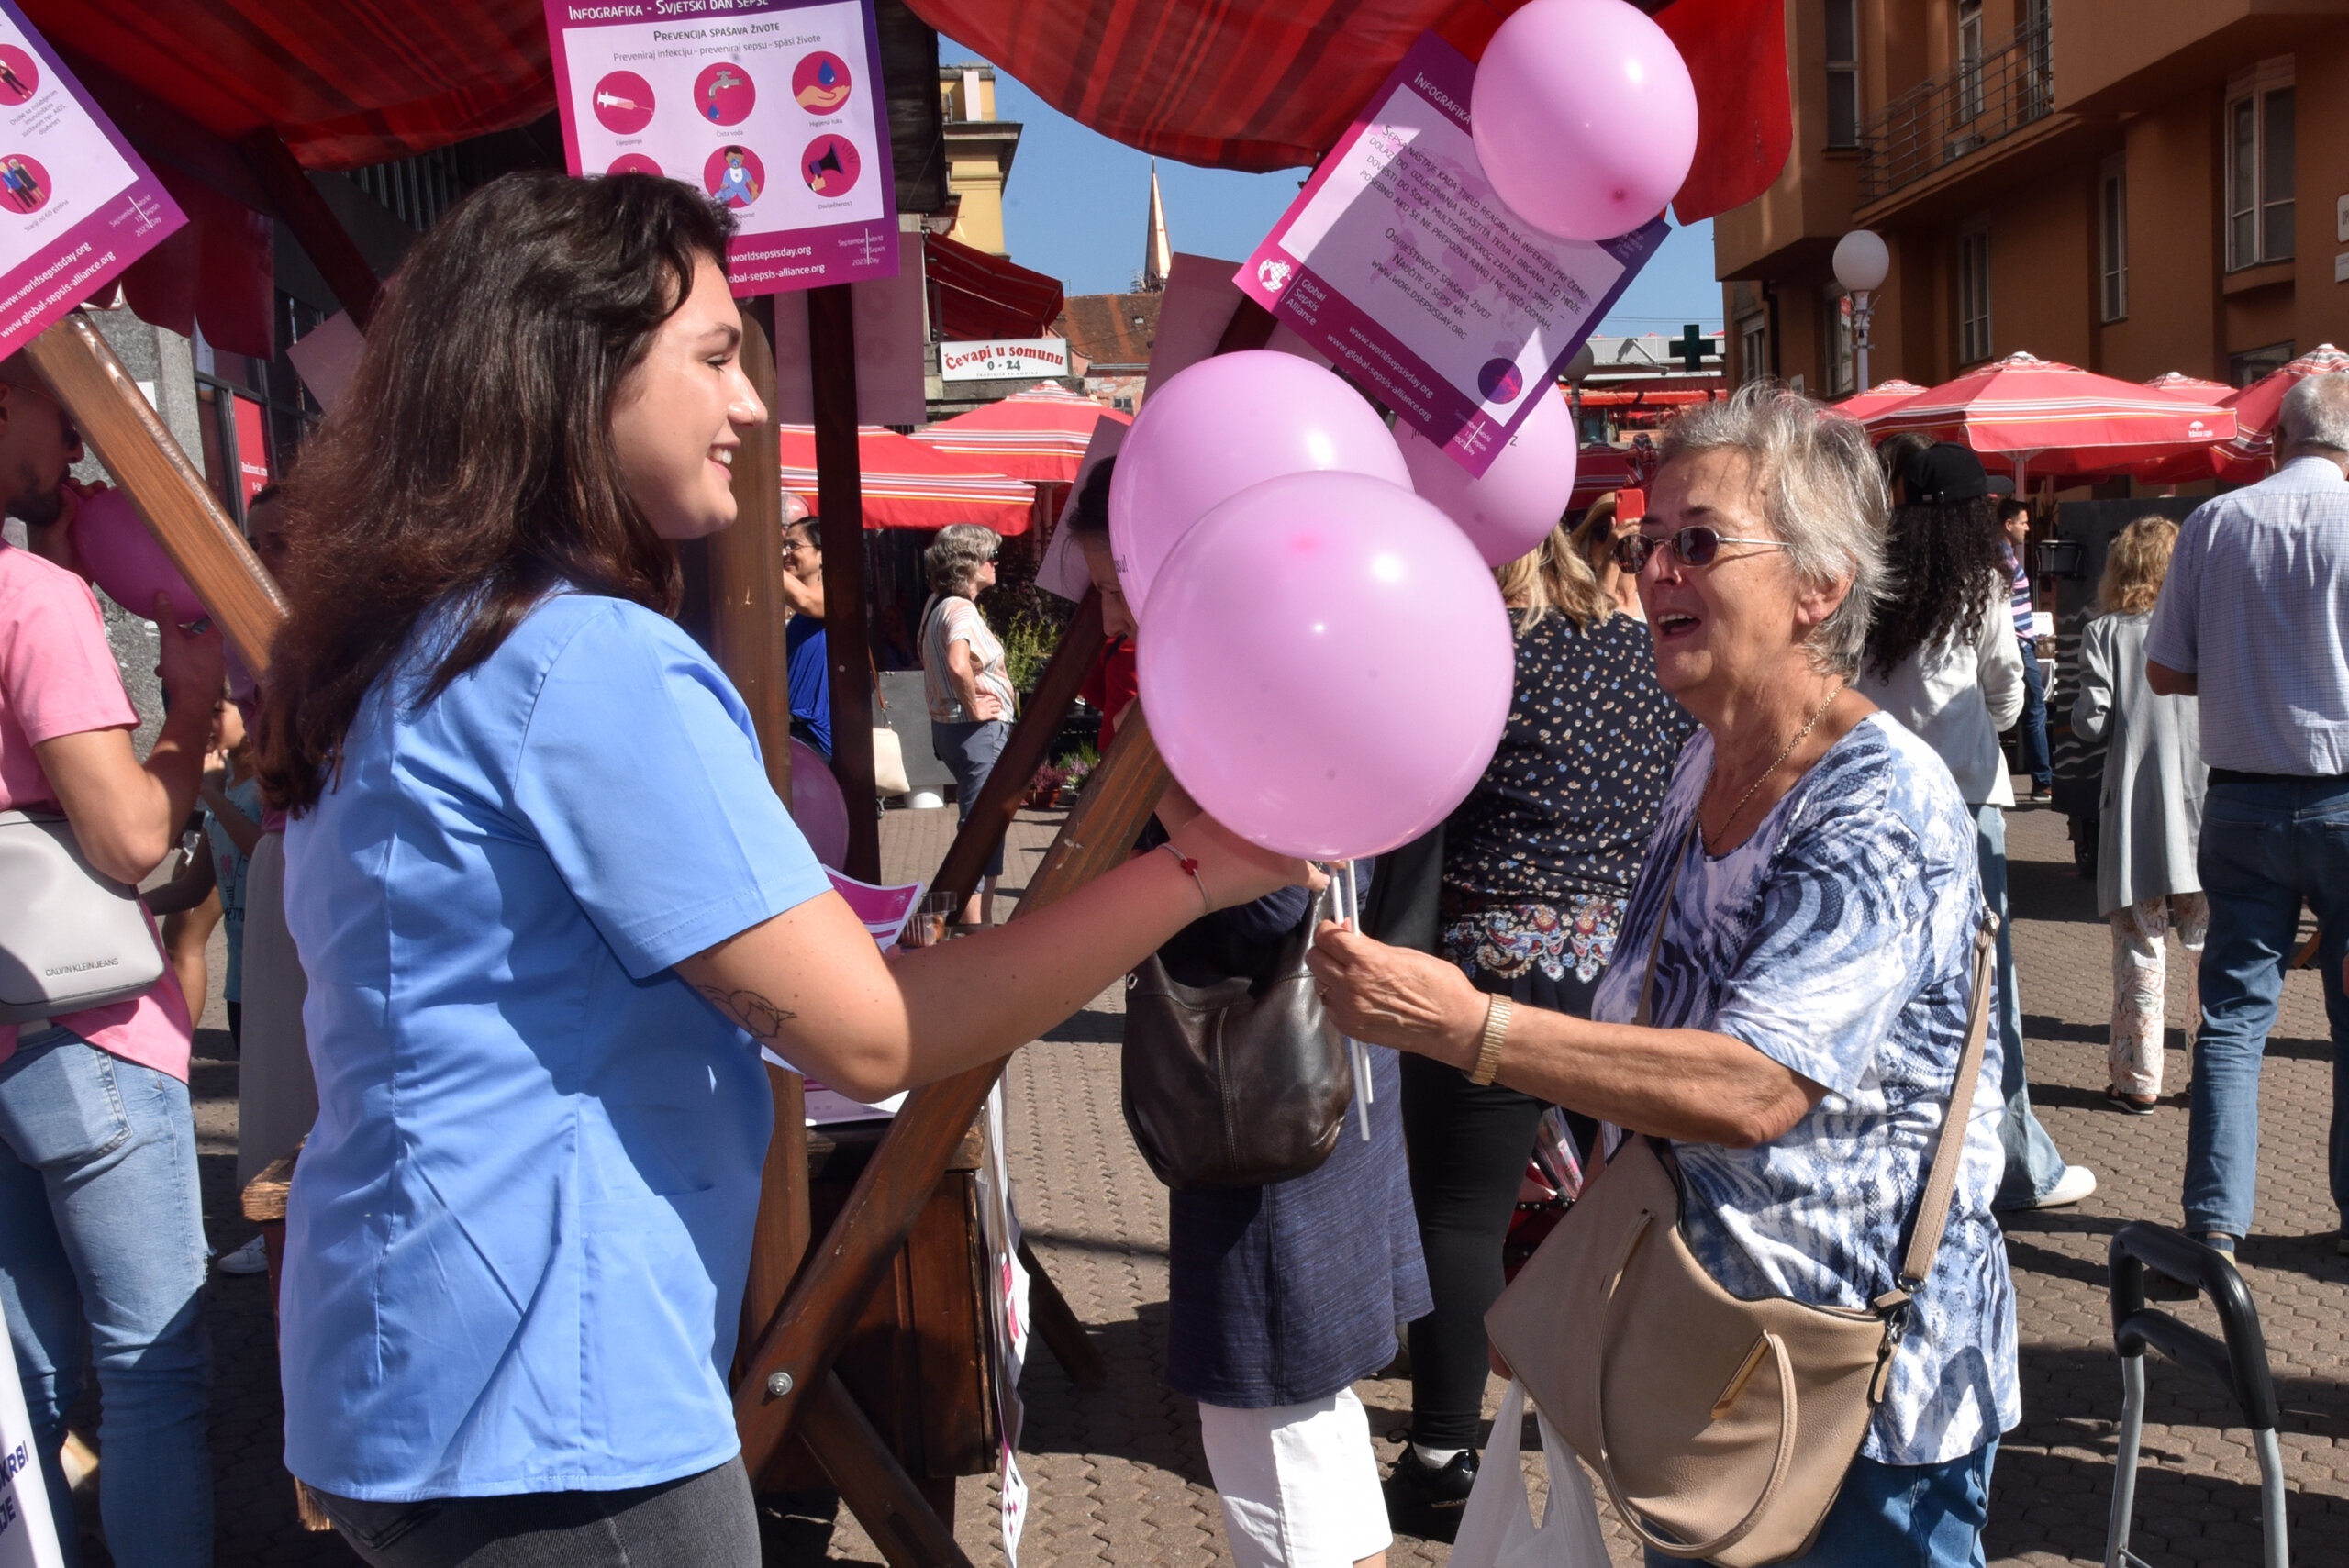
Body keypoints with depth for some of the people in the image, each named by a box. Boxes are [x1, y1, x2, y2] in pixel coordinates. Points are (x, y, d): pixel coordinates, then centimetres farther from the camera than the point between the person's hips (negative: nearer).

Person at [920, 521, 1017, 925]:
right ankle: (974, 927, -5)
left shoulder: (937, 605, 12)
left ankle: (982, 922, 25)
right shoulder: (961, 610, -18)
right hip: (979, 730, -10)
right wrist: (974, 707, -22)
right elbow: (958, 664, -36)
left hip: (949, 724, 10)